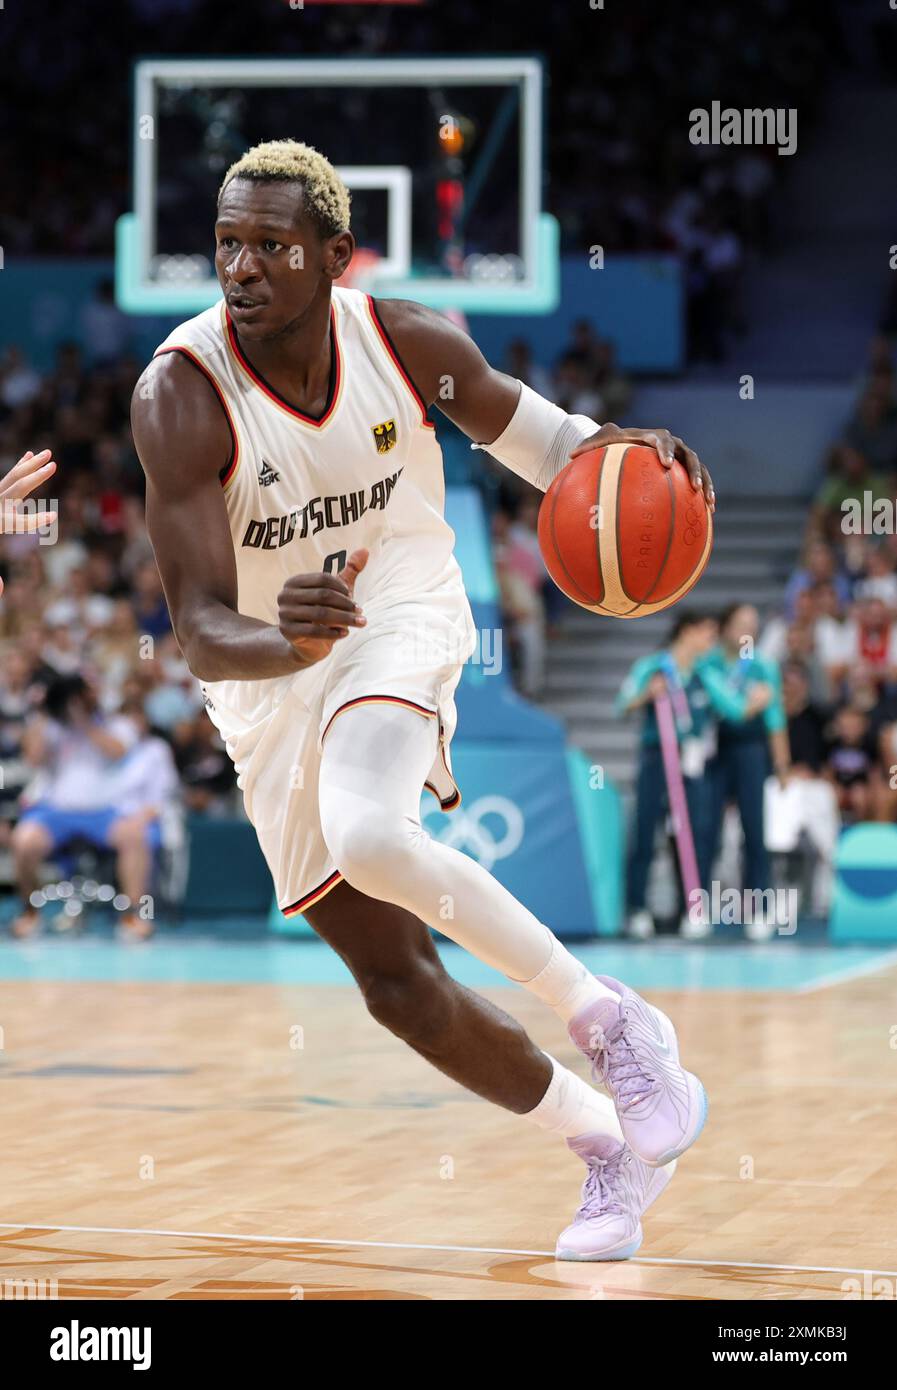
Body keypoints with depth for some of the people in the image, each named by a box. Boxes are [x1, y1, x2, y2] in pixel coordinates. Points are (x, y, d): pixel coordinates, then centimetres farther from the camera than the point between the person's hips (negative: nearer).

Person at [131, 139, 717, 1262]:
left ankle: (610, 1020, -16)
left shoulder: (407, 340, -16)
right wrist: (286, 644, -52)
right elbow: (201, 637, -29)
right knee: (398, 987, 4)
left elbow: (516, 426, 8)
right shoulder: (180, 396, -25)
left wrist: (612, 452, -14)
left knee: (369, 838, -34)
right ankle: (608, 1149, 24)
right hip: (269, 679, 1)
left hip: (402, 619, -1)